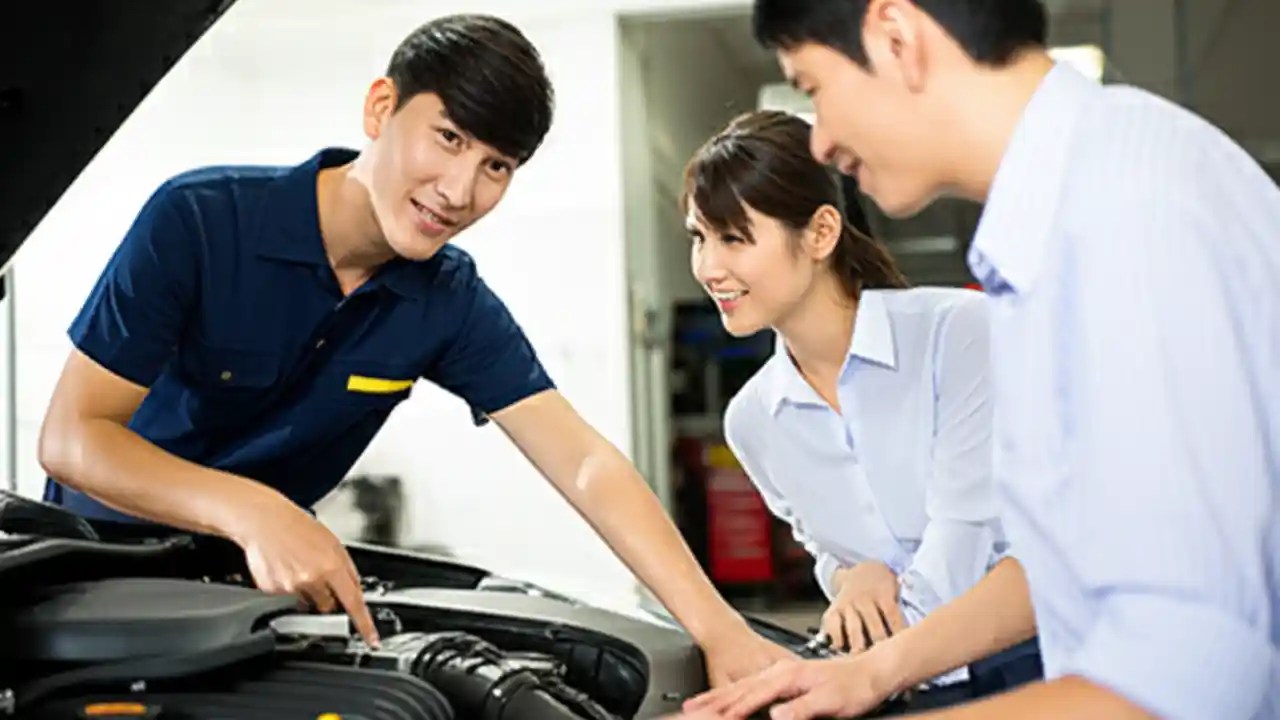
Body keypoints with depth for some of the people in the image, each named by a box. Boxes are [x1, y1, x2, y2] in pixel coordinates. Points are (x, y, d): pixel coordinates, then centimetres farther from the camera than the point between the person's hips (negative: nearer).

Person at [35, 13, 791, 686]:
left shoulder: (451, 301, -11)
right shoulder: (195, 219, -24)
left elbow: (586, 464, -19)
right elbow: (70, 436, -25)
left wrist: (719, 628, -33)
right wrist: (252, 511, -42)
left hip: (266, 574, 3)